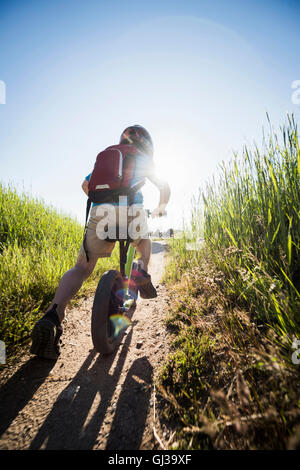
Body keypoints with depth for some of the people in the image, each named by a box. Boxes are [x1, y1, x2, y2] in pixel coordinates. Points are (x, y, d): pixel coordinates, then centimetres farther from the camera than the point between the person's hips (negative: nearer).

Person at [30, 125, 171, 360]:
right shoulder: (143, 160, 22)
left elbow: (86, 185, 31)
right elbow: (165, 187, 19)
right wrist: (161, 208, 38)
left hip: (100, 215, 2)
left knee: (81, 268, 5)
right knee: (144, 241, 33)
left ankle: (52, 315, -15)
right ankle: (142, 270, 6)